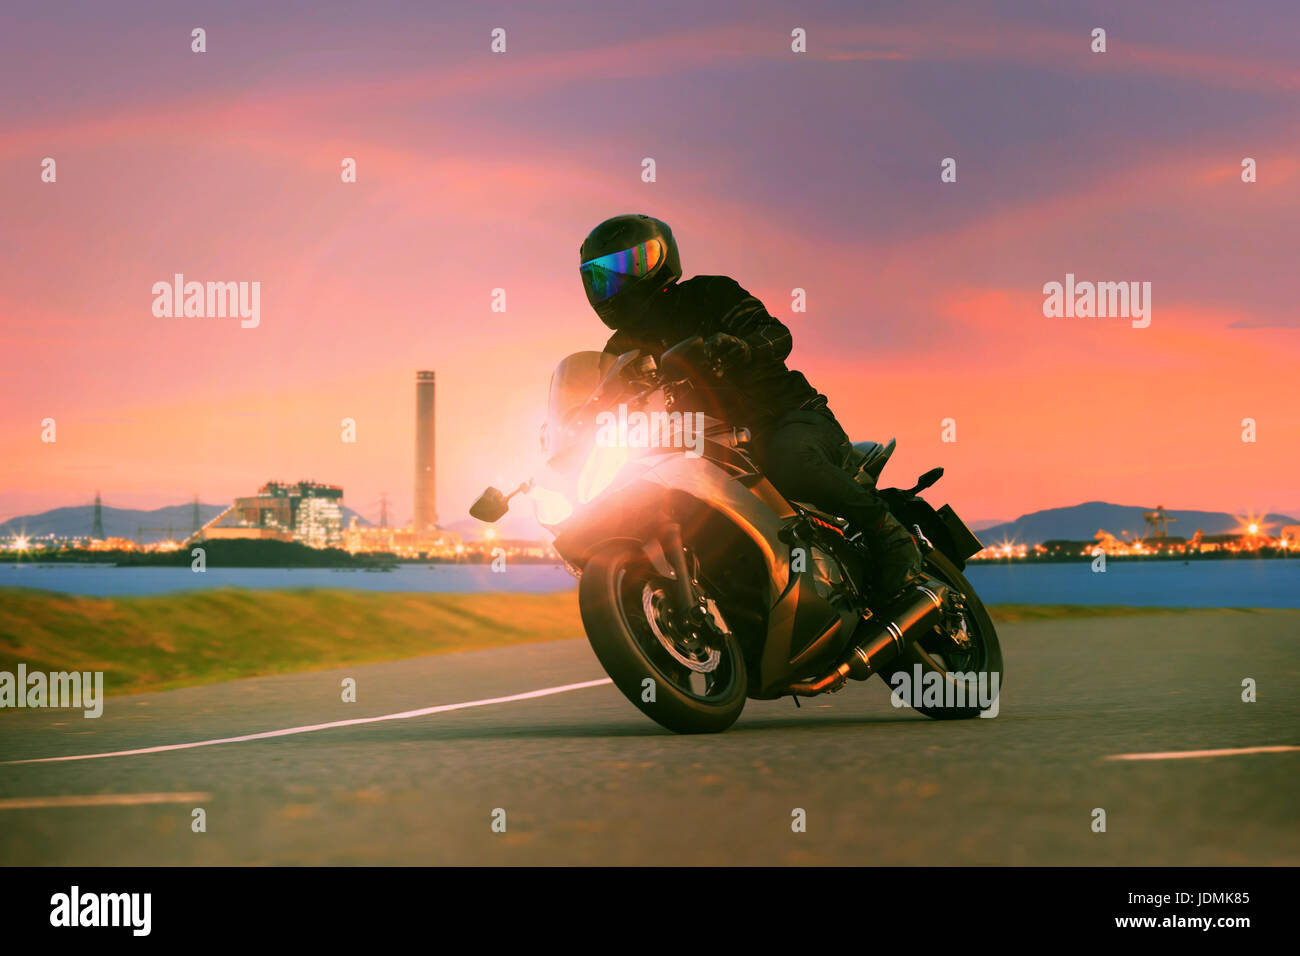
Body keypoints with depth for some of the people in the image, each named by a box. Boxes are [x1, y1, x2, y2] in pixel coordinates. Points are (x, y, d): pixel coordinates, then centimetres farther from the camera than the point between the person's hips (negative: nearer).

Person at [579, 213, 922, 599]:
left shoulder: (708, 294, -3)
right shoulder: (623, 350, 14)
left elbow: (778, 336, -14)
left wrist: (743, 348, -36)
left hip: (793, 419, -6)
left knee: (788, 460, -40)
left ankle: (885, 531, -25)